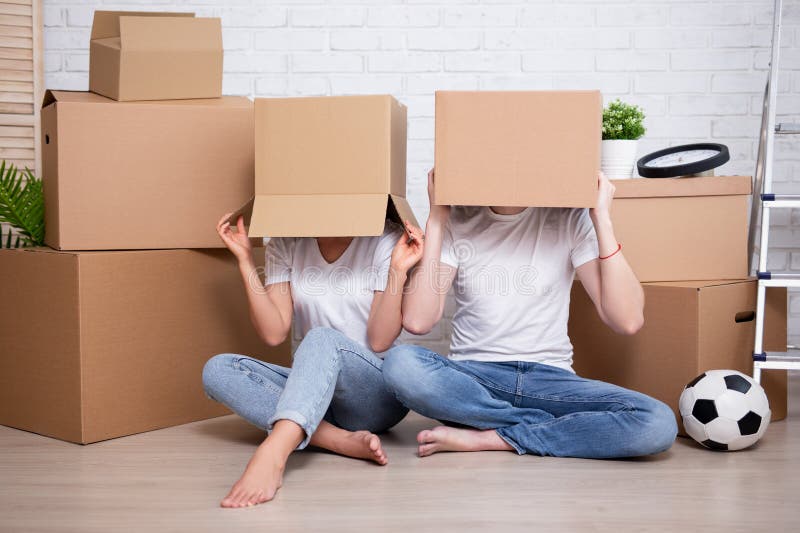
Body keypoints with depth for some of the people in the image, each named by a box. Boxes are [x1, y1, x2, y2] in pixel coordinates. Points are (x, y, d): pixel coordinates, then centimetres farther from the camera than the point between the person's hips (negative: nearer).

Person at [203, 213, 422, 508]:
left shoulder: (387, 240, -7)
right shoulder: (285, 244, 3)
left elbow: (379, 341, -11)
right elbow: (274, 333, -5)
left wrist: (398, 271, -23)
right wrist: (245, 261, -11)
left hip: (379, 393, -4)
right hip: (314, 389, 4)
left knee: (323, 338, -34)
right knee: (217, 369, -19)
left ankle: (270, 456, -57)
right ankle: (342, 440, -34)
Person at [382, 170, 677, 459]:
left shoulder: (570, 219, 0)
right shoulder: (457, 222, 1)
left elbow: (628, 320, -10)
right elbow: (417, 321, -13)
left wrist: (602, 219, -12)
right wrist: (436, 217, -11)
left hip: (549, 378, 0)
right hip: (470, 377, 0)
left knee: (657, 423, -26)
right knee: (399, 363, -33)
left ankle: (487, 438, -18)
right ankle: (560, 429, -17)